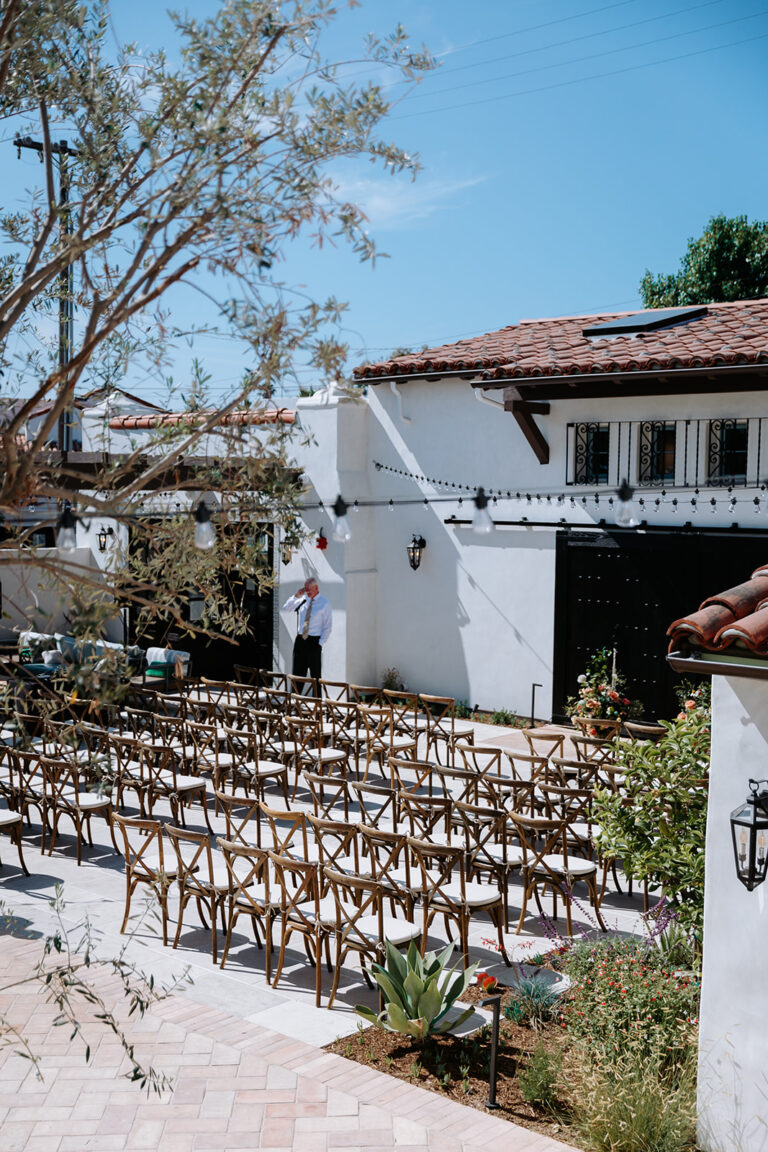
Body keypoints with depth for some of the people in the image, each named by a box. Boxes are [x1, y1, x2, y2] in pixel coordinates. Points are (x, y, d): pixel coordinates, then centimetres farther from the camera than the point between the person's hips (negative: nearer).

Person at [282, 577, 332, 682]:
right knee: (297, 673, 5)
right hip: (300, 640, 4)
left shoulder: (324, 603, -3)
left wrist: (320, 644, -12)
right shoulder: (303, 600, 10)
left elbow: (327, 626, -4)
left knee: (315, 675, -2)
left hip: (314, 641, -4)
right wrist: (296, 596, -3)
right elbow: (285, 608, 10)